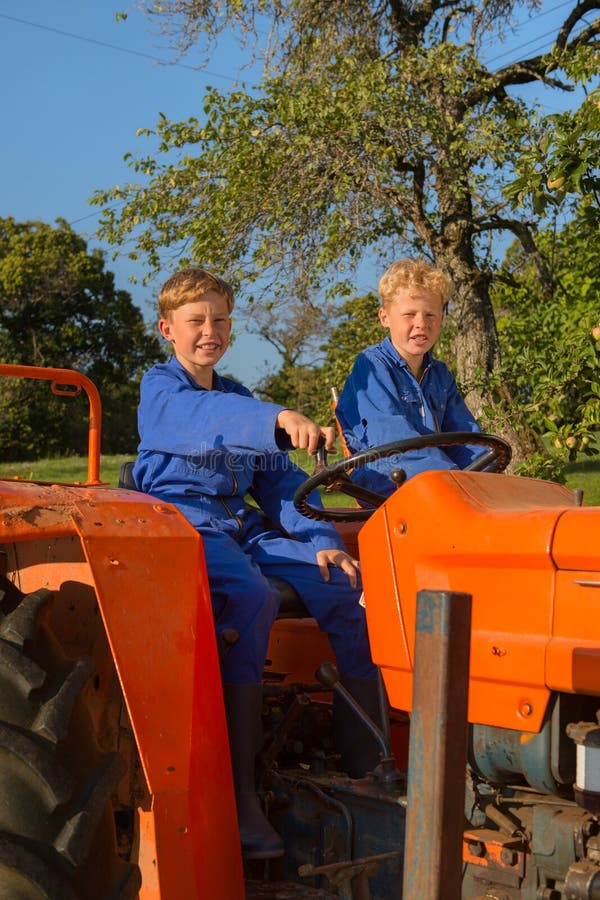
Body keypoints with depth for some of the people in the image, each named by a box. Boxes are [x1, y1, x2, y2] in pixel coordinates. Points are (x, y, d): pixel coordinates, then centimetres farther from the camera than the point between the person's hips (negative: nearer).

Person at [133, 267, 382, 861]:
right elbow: (200, 418, -25)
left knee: (346, 587, -15)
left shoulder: (239, 400, 21)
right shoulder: (159, 388, 0)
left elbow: (278, 482, 17)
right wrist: (278, 419, -44)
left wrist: (322, 540, 0)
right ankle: (238, 792, -35)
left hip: (242, 527, 7)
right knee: (251, 598, -37)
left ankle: (364, 761, -9)